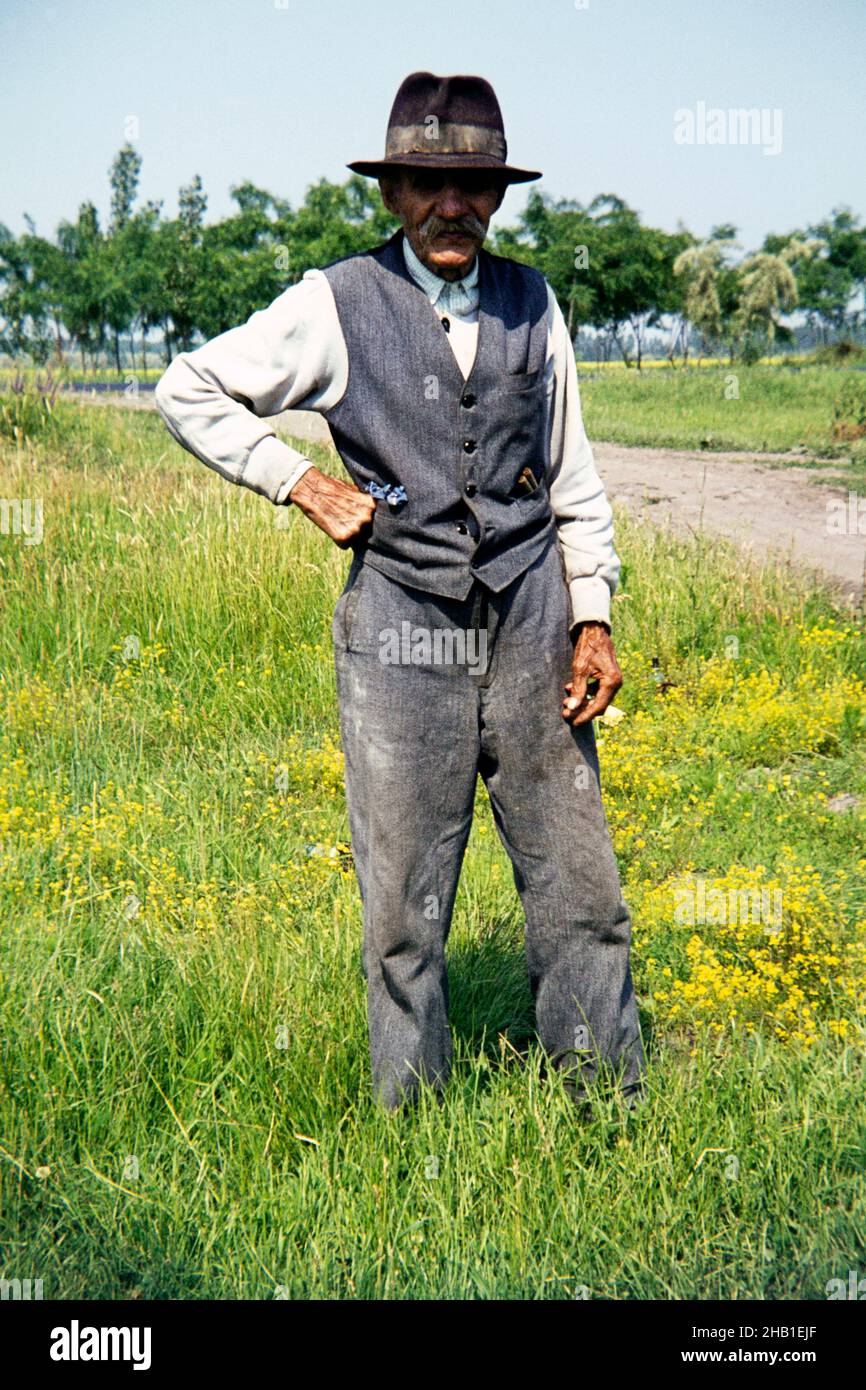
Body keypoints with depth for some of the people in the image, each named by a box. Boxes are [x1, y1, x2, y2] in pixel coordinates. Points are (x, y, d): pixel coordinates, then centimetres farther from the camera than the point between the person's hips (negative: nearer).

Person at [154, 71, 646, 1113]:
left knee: (581, 890, 5)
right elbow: (188, 392, 8)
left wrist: (594, 618, 6)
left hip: (530, 629, 3)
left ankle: (609, 1111, 23)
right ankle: (408, 1120, 22)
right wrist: (299, 482, -2)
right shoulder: (337, 306, -1)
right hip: (401, 635, -3)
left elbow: (574, 479, 15)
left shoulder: (532, 304, 9)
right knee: (402, 909, 4)